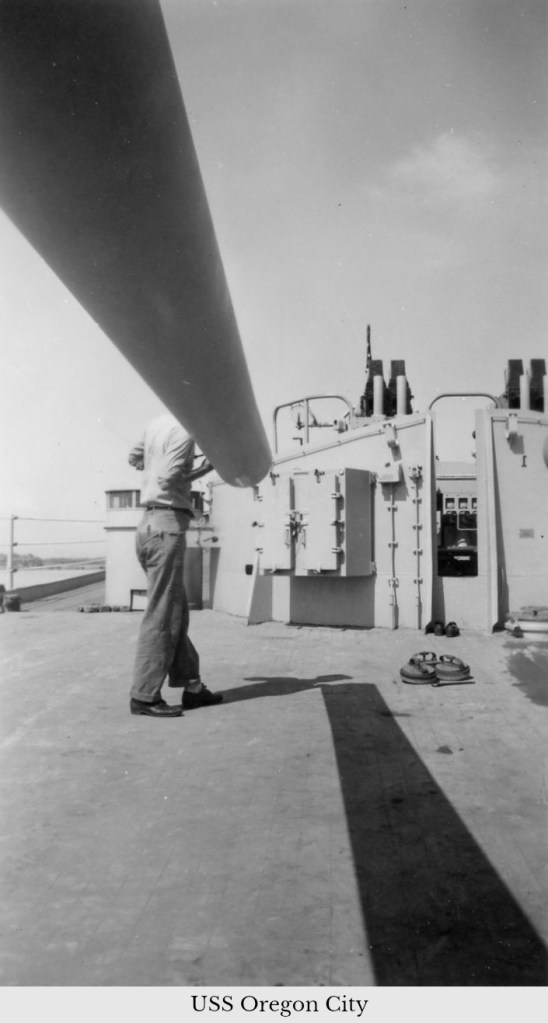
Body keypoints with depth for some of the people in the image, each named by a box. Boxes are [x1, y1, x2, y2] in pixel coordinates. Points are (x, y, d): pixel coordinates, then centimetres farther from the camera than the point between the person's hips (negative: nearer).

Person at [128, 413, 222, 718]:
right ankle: (144, 696, 2)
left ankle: (191, 686, 20)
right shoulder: (183, 431, -12)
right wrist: (204, 468, -8)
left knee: (177, 611, 13)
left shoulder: (158, 424, 12)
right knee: (162, 616, -4)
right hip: (167, 526, -9)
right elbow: (169, 478, -20)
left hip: (150, 523, 9)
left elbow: (134, 458, 25)